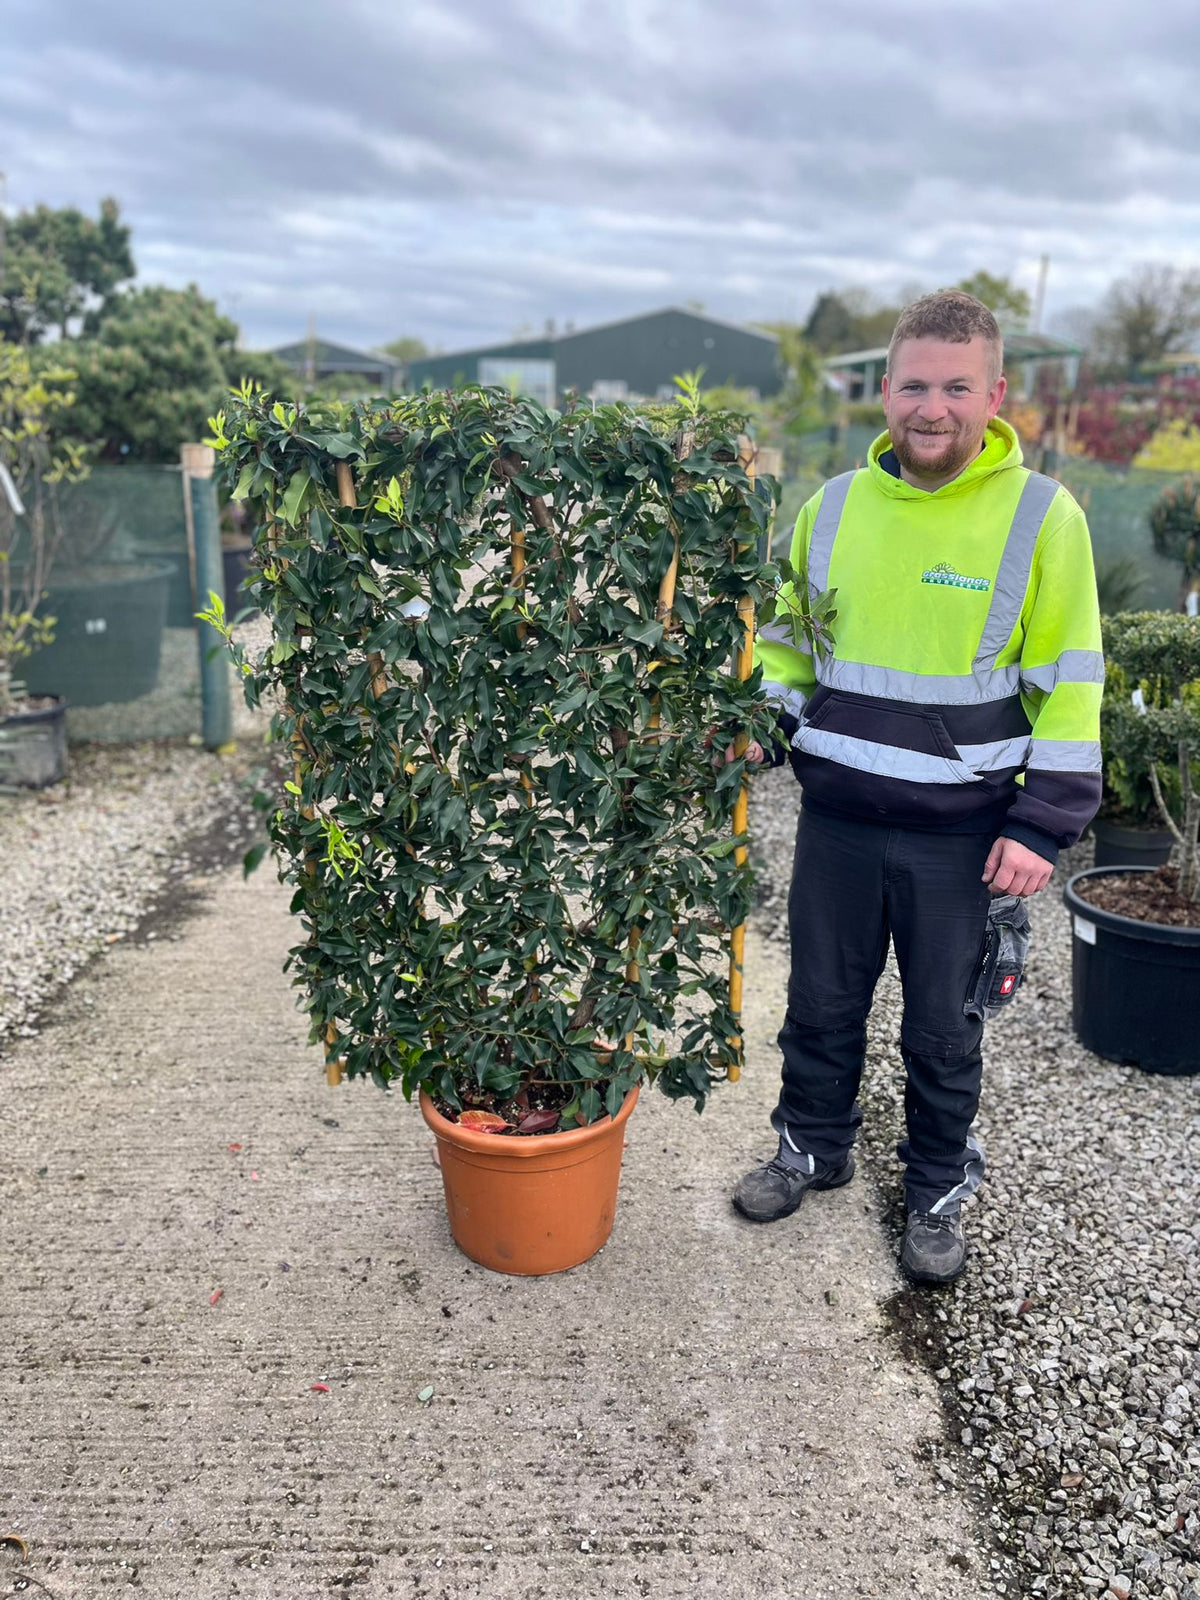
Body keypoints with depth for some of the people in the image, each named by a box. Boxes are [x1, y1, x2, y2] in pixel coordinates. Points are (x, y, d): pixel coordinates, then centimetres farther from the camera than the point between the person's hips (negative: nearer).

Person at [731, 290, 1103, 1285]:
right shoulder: (835, 506, 2)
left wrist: (1043, 826, -11)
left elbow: (1069, 685, -6)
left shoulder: (1042, 516, -8)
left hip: (959, 834, -3)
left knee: (942, 1025, 13)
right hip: (836, 816, 3)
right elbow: (789, 639, 15)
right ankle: (814, 1146, 41)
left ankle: (939, 1186, 37)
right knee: (822, 1003, 17)